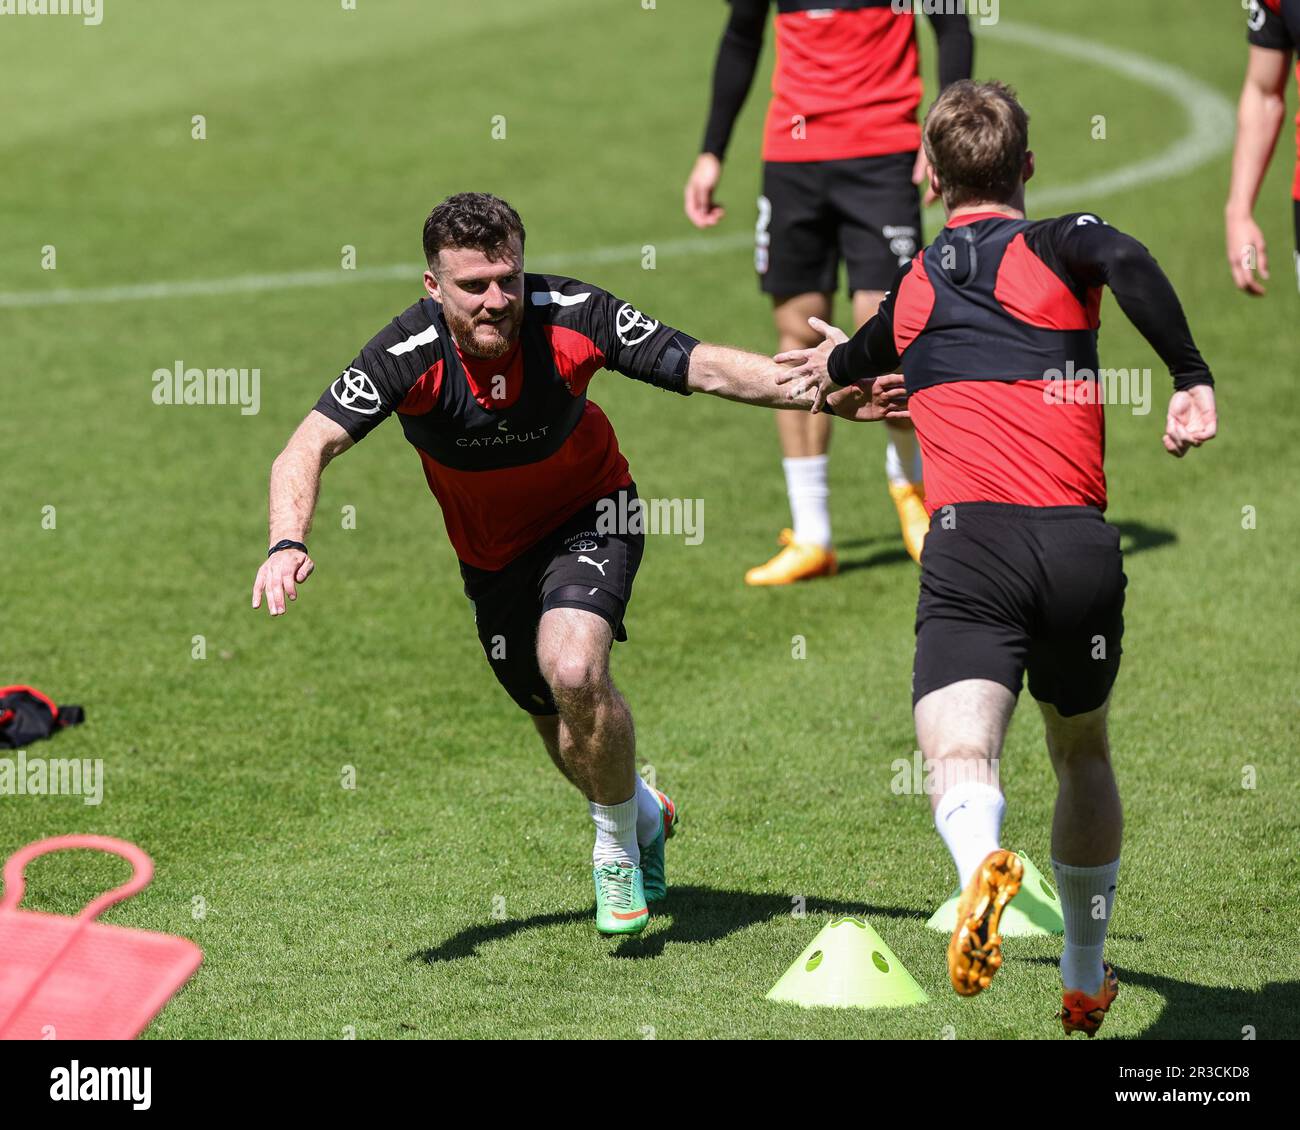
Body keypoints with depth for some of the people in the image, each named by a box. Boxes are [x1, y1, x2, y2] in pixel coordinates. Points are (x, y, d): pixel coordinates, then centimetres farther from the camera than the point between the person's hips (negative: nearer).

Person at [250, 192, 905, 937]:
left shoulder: (570, 318, -29)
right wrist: (289, 544, -55)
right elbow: (309, 449, -36)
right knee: (564, 730, 15)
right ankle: (644, 814, 51)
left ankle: (619, 847, -3)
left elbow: (706, 367, -26)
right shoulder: (410, 354, -29)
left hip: (589, 516, -2)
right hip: (491, 553, 3)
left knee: (575, 670, -29)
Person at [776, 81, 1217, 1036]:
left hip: (968, 541, 0)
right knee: (1083, 754, 23)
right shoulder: (1057, 248, 9)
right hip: (1081, 545, 0)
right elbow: (1128, 260, -18)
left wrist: (837, 366, 68)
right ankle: (1085, 980, 32)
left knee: (959, 754, -16)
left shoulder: (913, 287, 20)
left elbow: (850, 362, 44)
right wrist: (1194, 381, -14)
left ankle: (982, 862, -52)